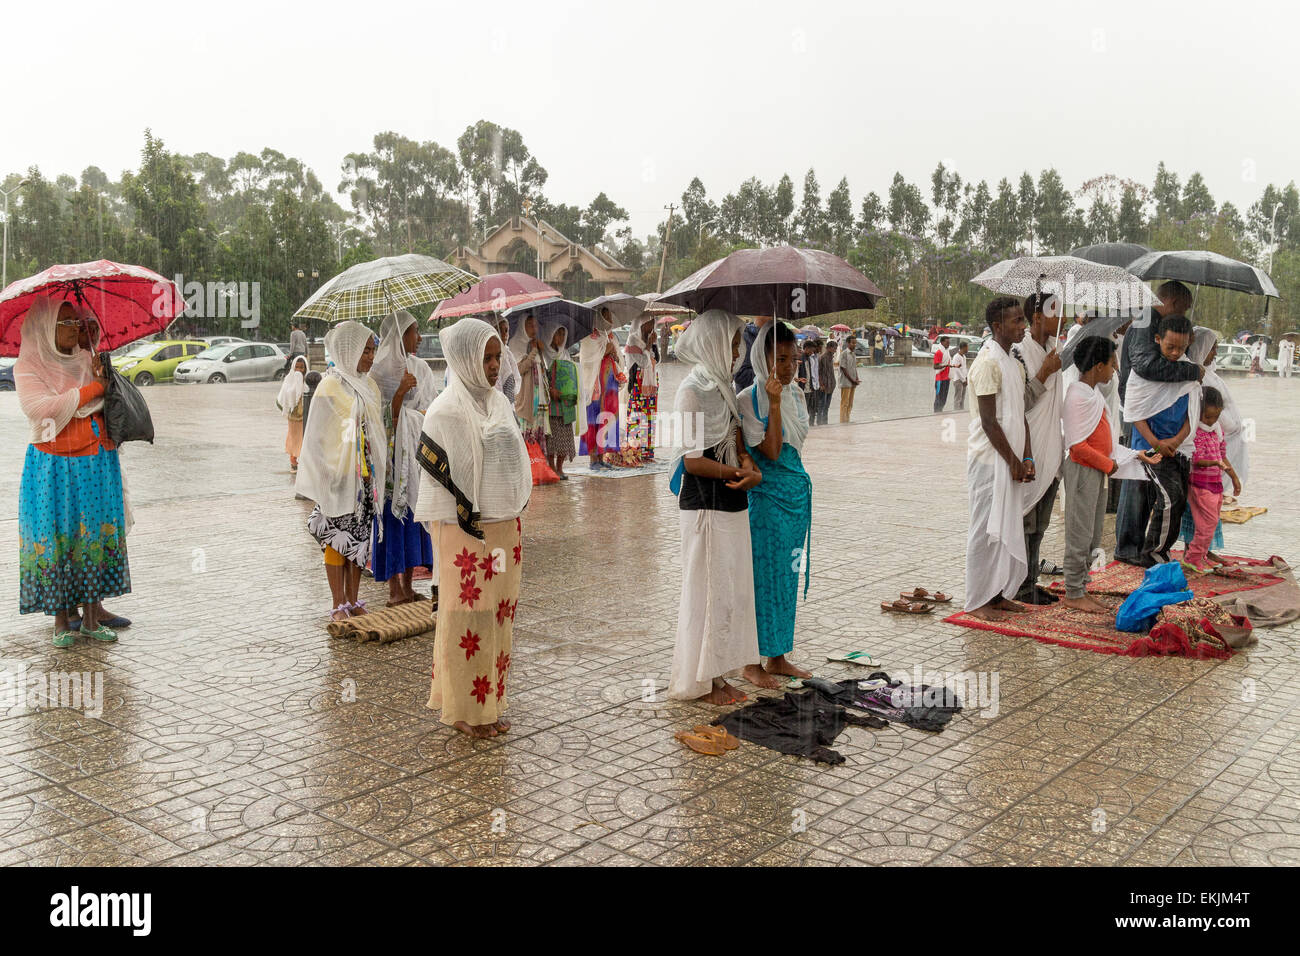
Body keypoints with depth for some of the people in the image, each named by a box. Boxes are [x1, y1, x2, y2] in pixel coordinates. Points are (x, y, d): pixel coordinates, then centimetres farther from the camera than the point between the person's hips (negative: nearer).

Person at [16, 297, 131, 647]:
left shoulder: (88, 359, 11)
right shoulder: (28, 366, -2)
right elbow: (38, 407, -18)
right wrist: (92, 388, -16)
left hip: (98, 463, 4)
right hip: (54, 467, -4)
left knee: (96, 536, 5)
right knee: (56, 538, -1)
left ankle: (93, 615, 12)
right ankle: (61, 620, 9)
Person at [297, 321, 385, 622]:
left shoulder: (368, 385, 10)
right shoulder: (330, 387, -11)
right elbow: (317, 436, -10)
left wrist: (379, 468, 13)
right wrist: (328, 477, -13)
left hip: (365, 474, 7)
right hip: (340, 476, -6)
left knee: (359, 538, 10)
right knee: (337, 538, 0)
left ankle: (353, 602, 19)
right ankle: (339, 606, 9)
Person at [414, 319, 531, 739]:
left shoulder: (500, 403, 10)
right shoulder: (446, 412, -13)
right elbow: (437, 474, -13)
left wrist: (515, 515, 14)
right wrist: (467, 523, -14)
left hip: (505, 526, 7)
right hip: (465, 531, -7)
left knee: (500, 613, 12)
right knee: (468, 615, 1)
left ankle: (490, 701, 24)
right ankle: (464, 708, 14)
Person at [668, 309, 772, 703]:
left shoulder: (725, 386, 12)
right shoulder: (692, 389, -14)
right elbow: (691, 459, -19)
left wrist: (749, 465, -6)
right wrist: (741, 473, -14)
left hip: (733, 501, 9)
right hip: (704, 504, -9)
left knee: (736, 585, 13)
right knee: (709, 589, -1)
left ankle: (719, 672, 24)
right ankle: (700, 681, 12)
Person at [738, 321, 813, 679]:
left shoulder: (794, 393, 9)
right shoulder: (748, 400, -12)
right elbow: (770, 451, -19)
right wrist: (775, 404, -22)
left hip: (798, 491, 7)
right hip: (767, 495, -7)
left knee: (789, 574, 12)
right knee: (764, 573, -2)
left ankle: (778, 656, 23)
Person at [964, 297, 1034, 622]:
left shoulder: (1015, 364, 15)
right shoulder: (988, 362, -14)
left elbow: (1020, 416, 16)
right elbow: (989, 421, -17)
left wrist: (1027, 458, 6)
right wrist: (1013, 461, -14)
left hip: (1011, 460, 9)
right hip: (990, 459, -9)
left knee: (1009, 528, 12)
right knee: (986, 529, -3)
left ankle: (998, 593, 22)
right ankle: (977, 601, 5)